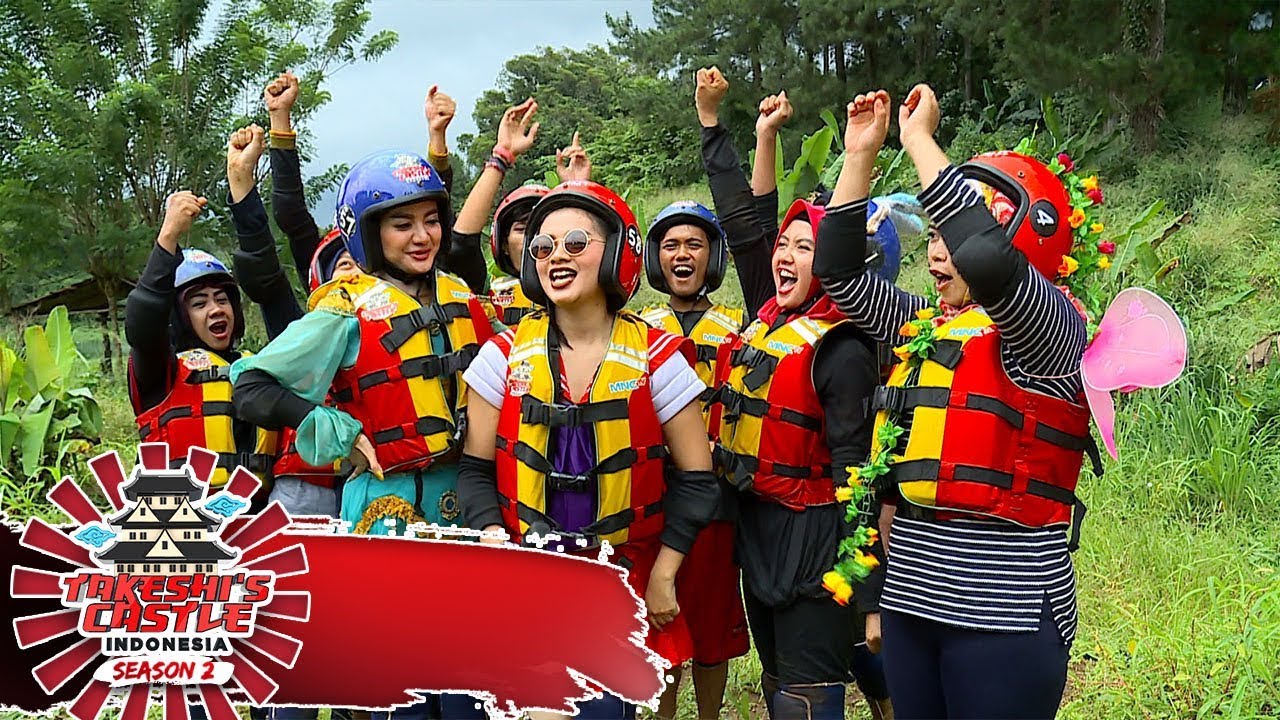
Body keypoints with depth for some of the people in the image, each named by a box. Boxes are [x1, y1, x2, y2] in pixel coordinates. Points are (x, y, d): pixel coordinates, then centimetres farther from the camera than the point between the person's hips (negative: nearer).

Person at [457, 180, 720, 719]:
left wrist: (663, 574, -2)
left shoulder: (657, 358, -3)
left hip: (622, 590, -1)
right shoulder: (505, 356, 1)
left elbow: (694, 478, 2)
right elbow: (476, 470, 5)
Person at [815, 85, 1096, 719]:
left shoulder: (1049, 328, -10)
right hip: (912, 597, 7)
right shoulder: (924, 325, 14)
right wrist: (860, 153, 8)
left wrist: (919, 139, -20)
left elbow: (985, 259, -29)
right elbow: (839, 270, 16)